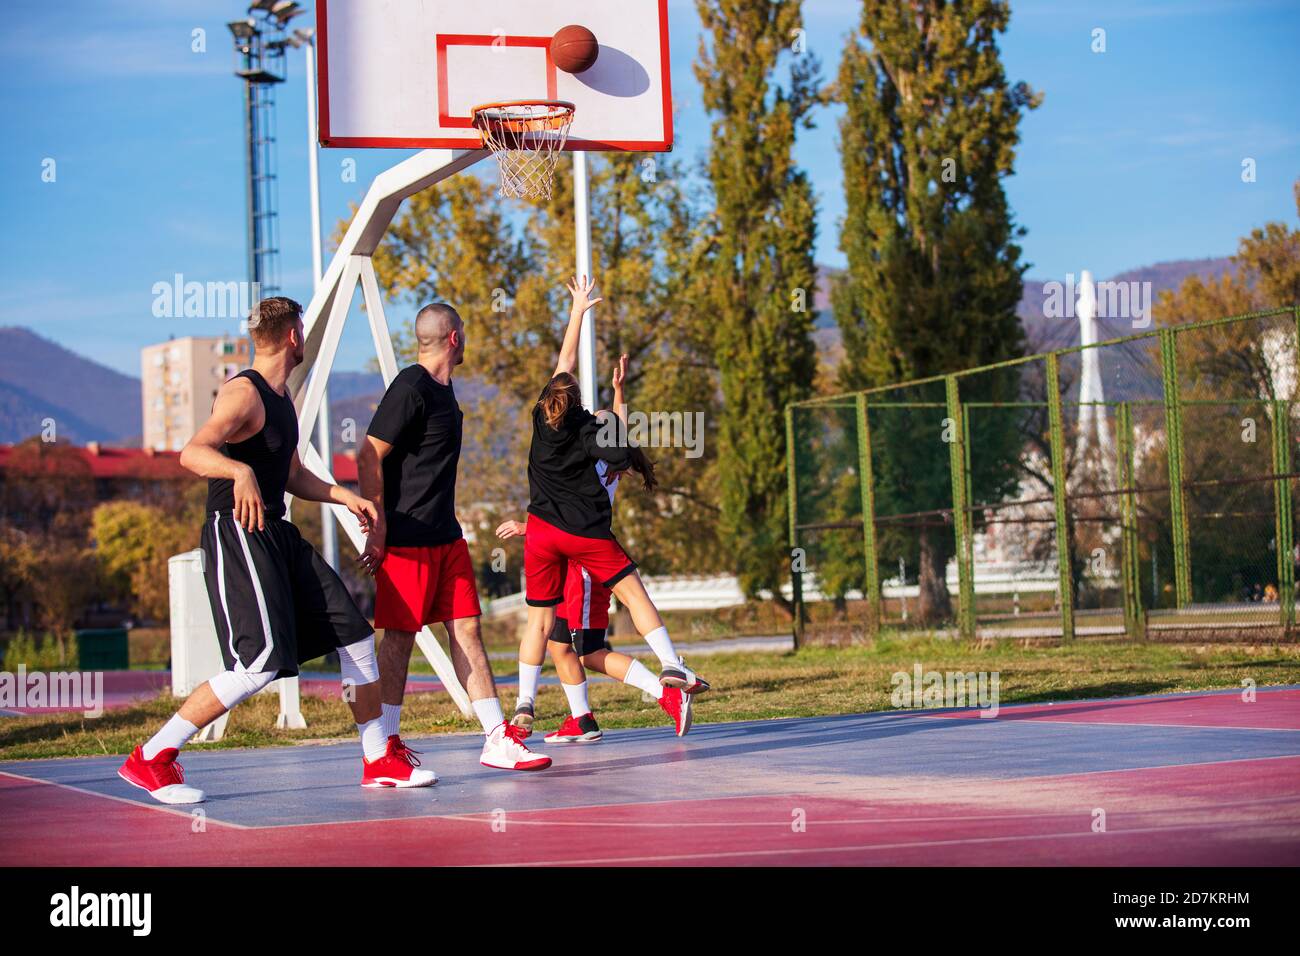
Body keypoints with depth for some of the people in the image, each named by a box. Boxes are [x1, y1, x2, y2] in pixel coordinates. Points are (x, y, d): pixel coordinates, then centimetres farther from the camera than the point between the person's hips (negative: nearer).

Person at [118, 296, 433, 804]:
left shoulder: (282, 397, 18)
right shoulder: (244, 394, -13)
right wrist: (240, 471, -47)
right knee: (259, 666, -19)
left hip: (277, 534, 10)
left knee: (356, 636, 8)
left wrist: (345, 496, 17)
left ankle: (379, 761, 19)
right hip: (236, 534, -10)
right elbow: (192, 453, -29)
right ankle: (149, 760, -11)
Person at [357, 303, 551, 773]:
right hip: (407, 539, -9)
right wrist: (377, 529, -19)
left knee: (466, 630, 5)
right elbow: (368, 458, -17)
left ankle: (497, 738, 4)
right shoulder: (410, 388, -14)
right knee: (399, 636, -3)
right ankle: (385, 744, 5)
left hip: (446, 536, 9)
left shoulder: (441, 388, 15)